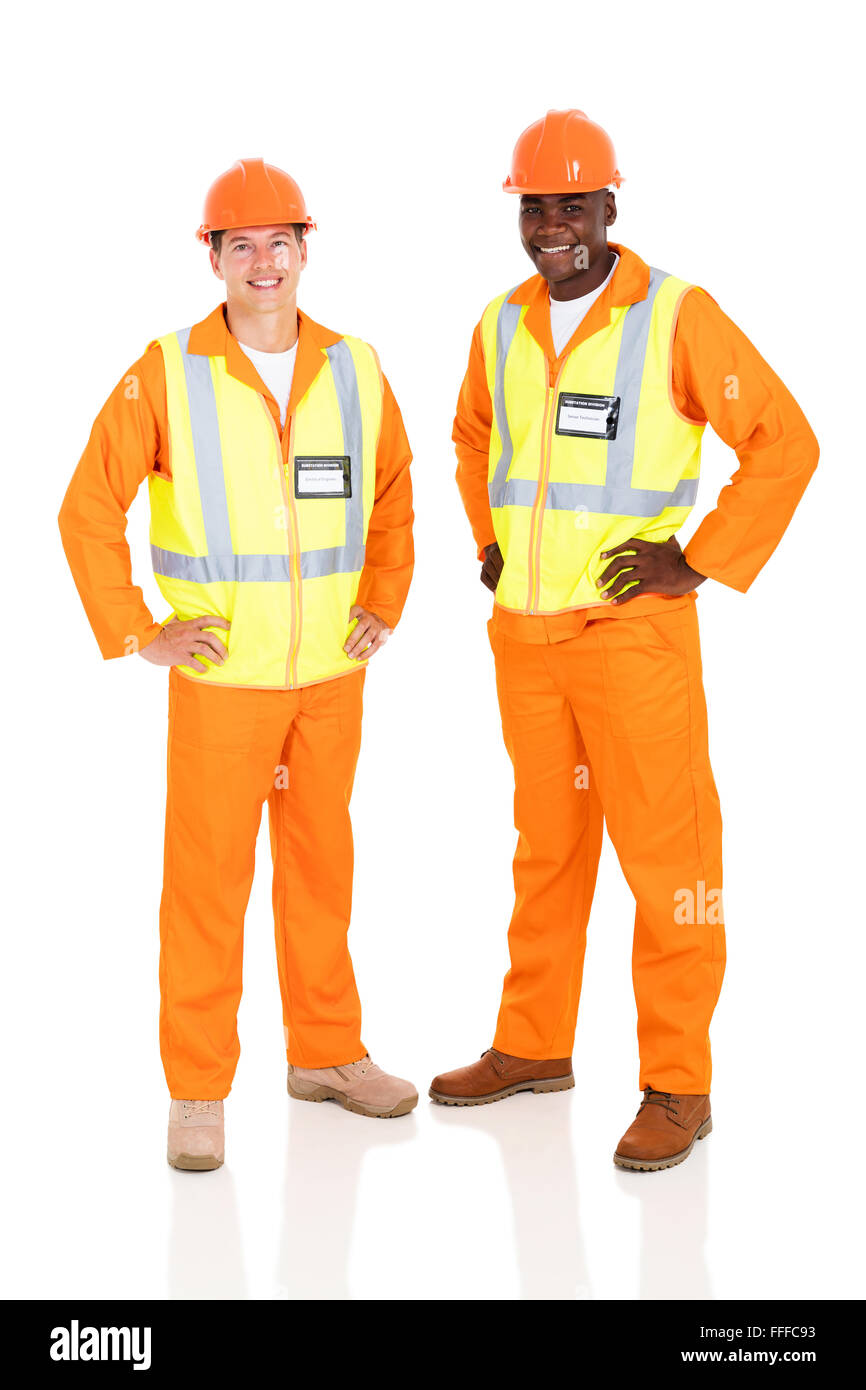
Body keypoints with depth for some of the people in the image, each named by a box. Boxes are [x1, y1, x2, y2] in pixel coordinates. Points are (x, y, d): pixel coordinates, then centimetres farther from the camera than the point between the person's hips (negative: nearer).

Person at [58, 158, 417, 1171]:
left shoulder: (356, 372, 4)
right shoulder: (166, 375, -8)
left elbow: (393, 498, 17)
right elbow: (89, 510, -5)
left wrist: (383, 607, 10)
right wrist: (135, 634, -7)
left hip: (334, 674, 4)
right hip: (222, 676, -3)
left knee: (320, 862, 14)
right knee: (206, 879, 0)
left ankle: (327, 1053, 29)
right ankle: (198, 1093, 12)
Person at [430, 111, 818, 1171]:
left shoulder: (677, 315, -10)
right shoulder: (502, 325, 8)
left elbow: (784, 443, -10)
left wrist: (700, 563, -12)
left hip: (633, 629, -6)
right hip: (522, 632, 6)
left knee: (663, 851, -1)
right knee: (544, 843, 17)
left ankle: (677, 1089, 10)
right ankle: (533, 1046, 31)